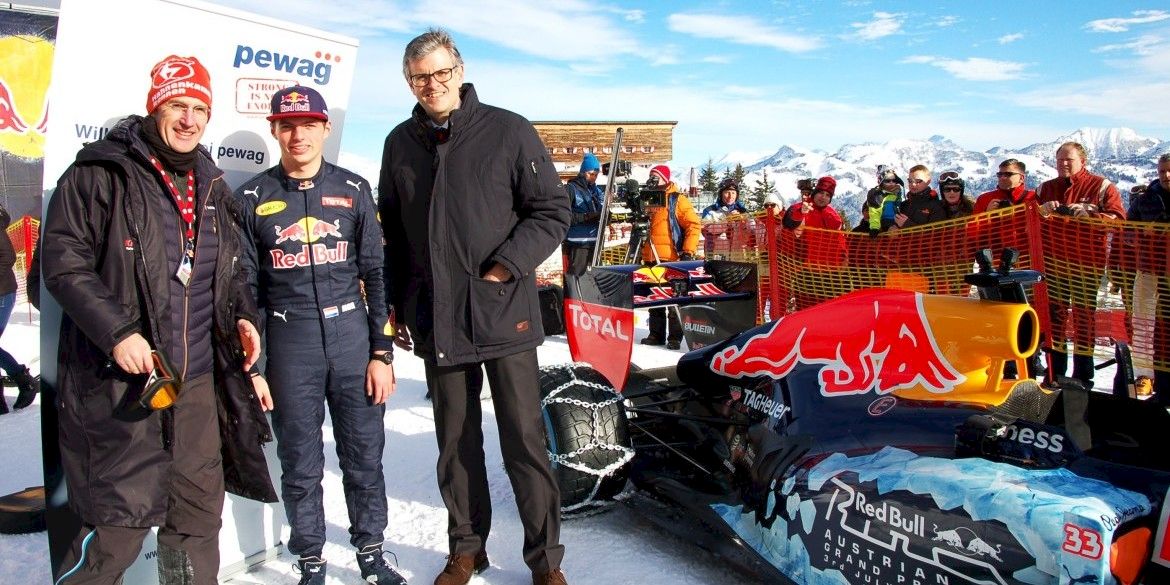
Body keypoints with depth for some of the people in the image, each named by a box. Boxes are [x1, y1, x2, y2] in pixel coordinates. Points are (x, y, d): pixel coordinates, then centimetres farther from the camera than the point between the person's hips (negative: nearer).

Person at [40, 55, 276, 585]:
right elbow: (62, 262, -10)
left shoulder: (212, 186, 14)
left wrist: (243, 316, 7)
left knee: (200, 509, 14)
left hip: (197, 380, 6)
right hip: (122, 379, -6)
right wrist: (117, 331, -20)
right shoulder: (100, 174, -5)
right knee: (121, 520, -2)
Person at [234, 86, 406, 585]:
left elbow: (375, 275, 5)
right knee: (300, 465, 7)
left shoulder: (353, 189, 6)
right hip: (289, 346, 0)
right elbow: (245, 287, 6)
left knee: (365, 457, 7)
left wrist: (382, 353, 0)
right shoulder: (253, 197, 5)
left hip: (352, 338, 1)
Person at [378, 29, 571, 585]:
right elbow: (391, 231, 18)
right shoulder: (400, 143, 11)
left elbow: (552, 209, -2)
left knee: (524, 439, 1)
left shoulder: (509, 131, -2)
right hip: (434, 318, 4)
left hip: (503, 311, -3)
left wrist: (506, 267, -11)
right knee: (454, 441, 13)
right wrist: (396, 303, 15)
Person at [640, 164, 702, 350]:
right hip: (651, 259, 7)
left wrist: (688, 251, -14)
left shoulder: (677, 200, -3)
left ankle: (675, 337, 3)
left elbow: (694, 225, -8)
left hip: (672, 258, -7)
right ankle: (656, 334, 18)